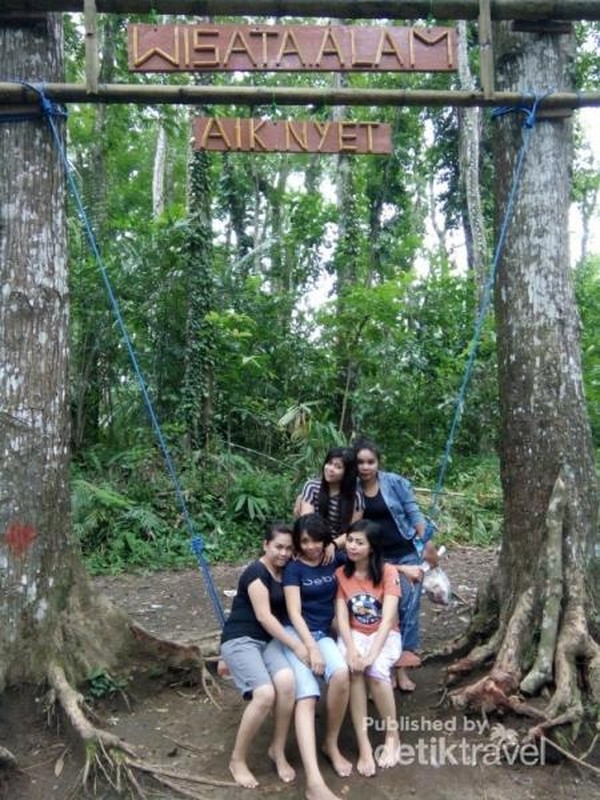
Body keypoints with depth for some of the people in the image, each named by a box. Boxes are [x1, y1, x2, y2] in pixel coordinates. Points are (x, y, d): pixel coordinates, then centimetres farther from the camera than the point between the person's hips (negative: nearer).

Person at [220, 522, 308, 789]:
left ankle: (278, 751, -4)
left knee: (287, 682, -25)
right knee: (265, 694, -28)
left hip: (269, 640, 6)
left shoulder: (286, 572, 11)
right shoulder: (256, 572, -12)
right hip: (240, 640, -6)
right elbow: (264, 616, -17)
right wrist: (296, 645, -19)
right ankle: (237, 760, -5)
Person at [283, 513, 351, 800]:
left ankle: (331, 744, -6)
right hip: (295, 635, -3)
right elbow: (294, 613, -10)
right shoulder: (294, 568, -4)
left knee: (341, 675, -29)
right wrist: (311, 648, -20)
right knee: (306, 697, -25)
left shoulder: (335, 560, 7)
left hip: (322, 634, 3)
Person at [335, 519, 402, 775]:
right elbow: (342, 618, -8)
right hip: (354, 635, 2)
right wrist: (351, 649, -27)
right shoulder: (340, 574, -3)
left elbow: (388, 619, -19)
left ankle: (392, 736, -8)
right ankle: (364, 745, -24)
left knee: (376, 670, -32)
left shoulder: (388, 572, -11)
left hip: (385, 636, -2)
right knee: (352, 670, -31)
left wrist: (372, 654, -31)